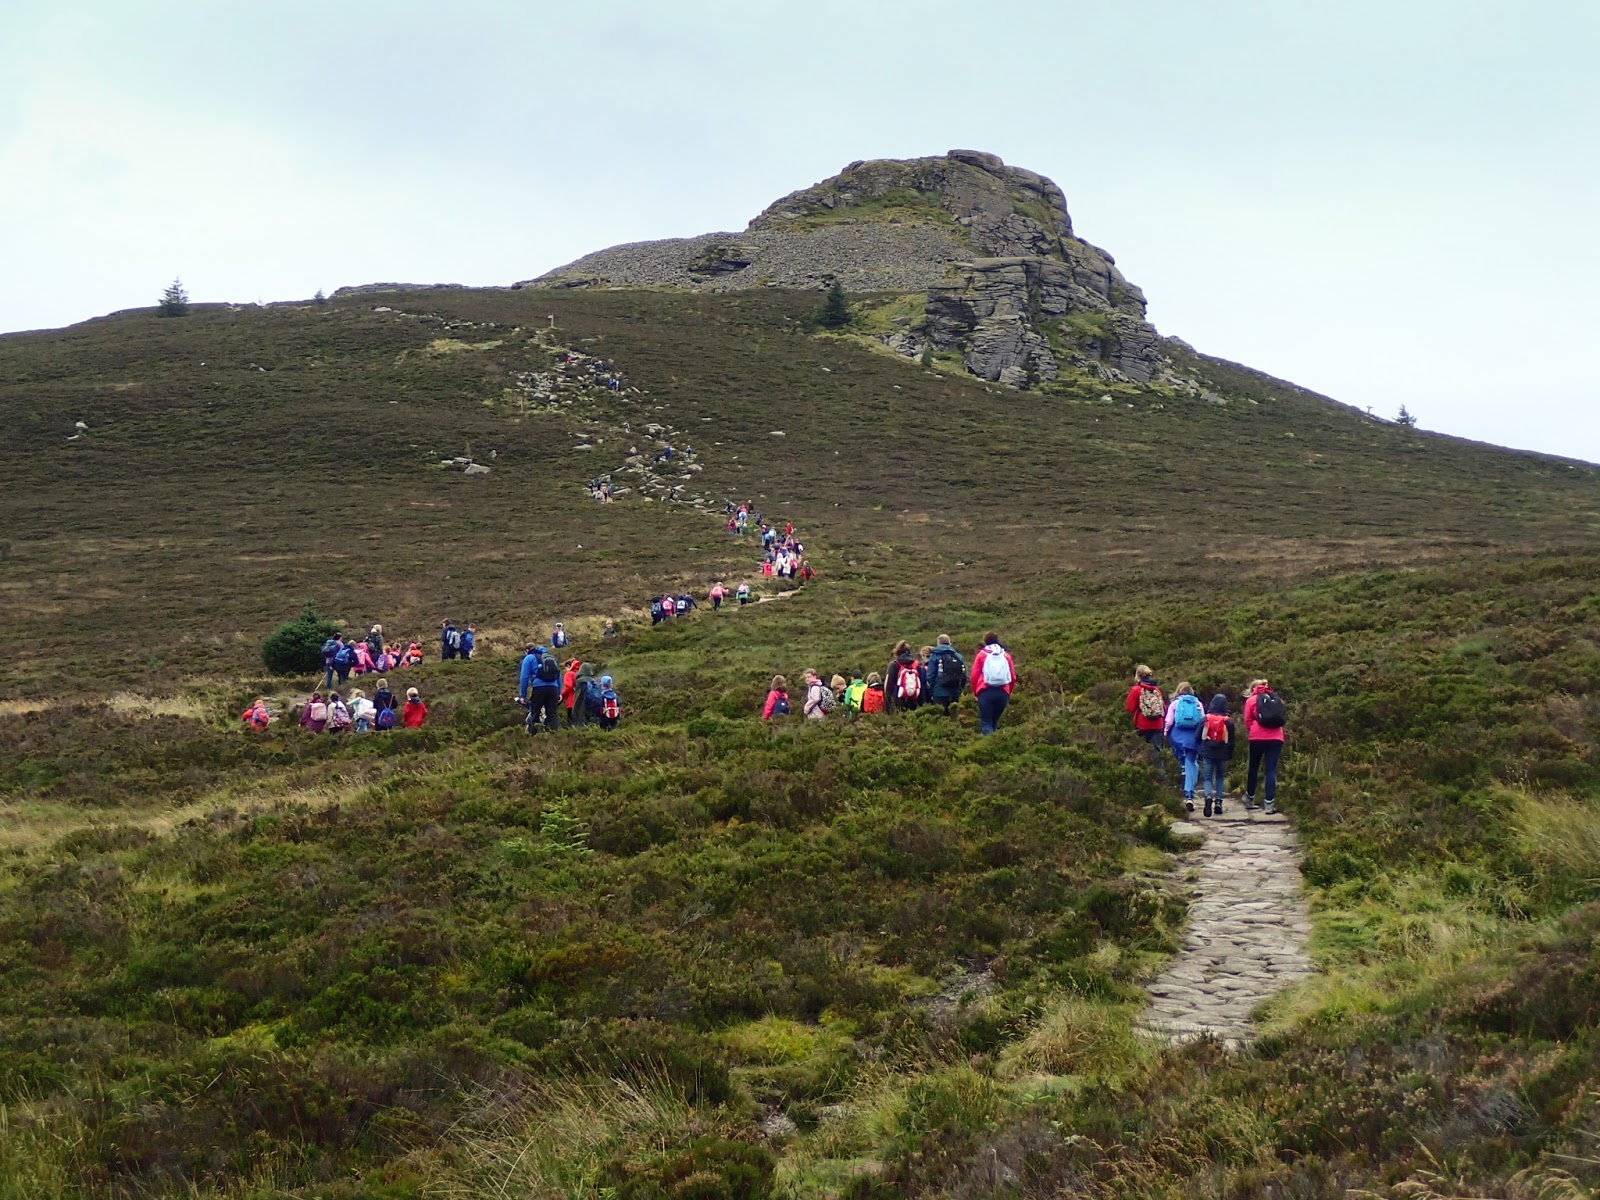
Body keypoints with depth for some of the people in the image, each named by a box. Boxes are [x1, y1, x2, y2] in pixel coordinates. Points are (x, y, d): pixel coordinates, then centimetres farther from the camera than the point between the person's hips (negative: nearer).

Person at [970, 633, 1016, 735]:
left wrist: (975, 691, 16)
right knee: (994, 722, 17)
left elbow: (974, 675, 3)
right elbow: (1013, 678, 12)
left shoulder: (982, 654, 9)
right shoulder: (1006, 656, 16)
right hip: (1003, 692, 3)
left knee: (986, 723, -3)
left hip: (986, 691, -3)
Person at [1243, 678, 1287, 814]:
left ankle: (1250, 800, 25)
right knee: (1271, 770, -1)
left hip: (1257, 738, -1)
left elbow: (1247, 722, 4)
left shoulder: (1251, 700, 4)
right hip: (1276, 738, 1)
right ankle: (1269, 804, -9)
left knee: (1253, 768, 15)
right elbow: (1282, 719, 15)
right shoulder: (1276, 699, 13)